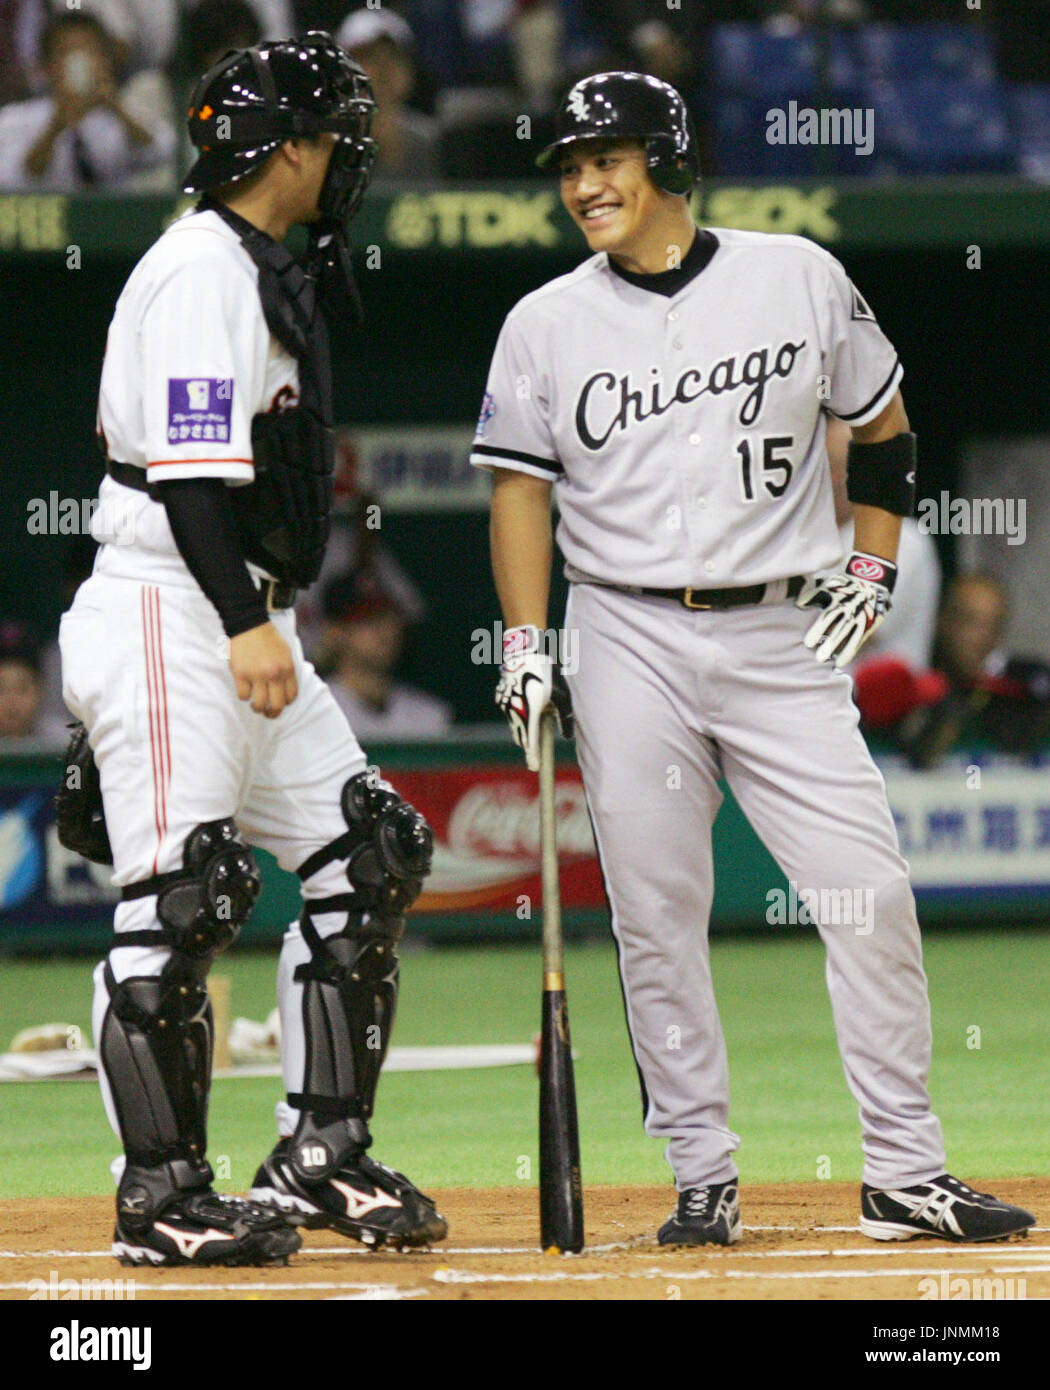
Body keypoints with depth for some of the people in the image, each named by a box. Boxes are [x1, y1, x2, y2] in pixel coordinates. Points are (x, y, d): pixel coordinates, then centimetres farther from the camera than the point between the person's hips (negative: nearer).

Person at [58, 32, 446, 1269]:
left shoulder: (271, 273, 19)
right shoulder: (203, 270, -12)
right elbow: (190, 470, -21)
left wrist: (261, 622, 21)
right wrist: (245, 626, -26)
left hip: (241, 614, 11)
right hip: (166, 614, -11)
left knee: (364, 860, 8)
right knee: (178, 899, -10)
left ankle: (320, 1156, 11)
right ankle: (161, 1200, -7)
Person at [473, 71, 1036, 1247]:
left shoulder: (798, 279, 4)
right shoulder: (546, 324, 4)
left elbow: (883, 426, 14)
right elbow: (520, 487, 7)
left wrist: (872, 574, 5)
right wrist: (525, 642, -4)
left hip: (782, 637, 0)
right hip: (629, 643, 0)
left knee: (870, 894, -7)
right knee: (656, 917, -1)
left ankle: (904, 1175, 0)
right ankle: (703, 1179, 7)